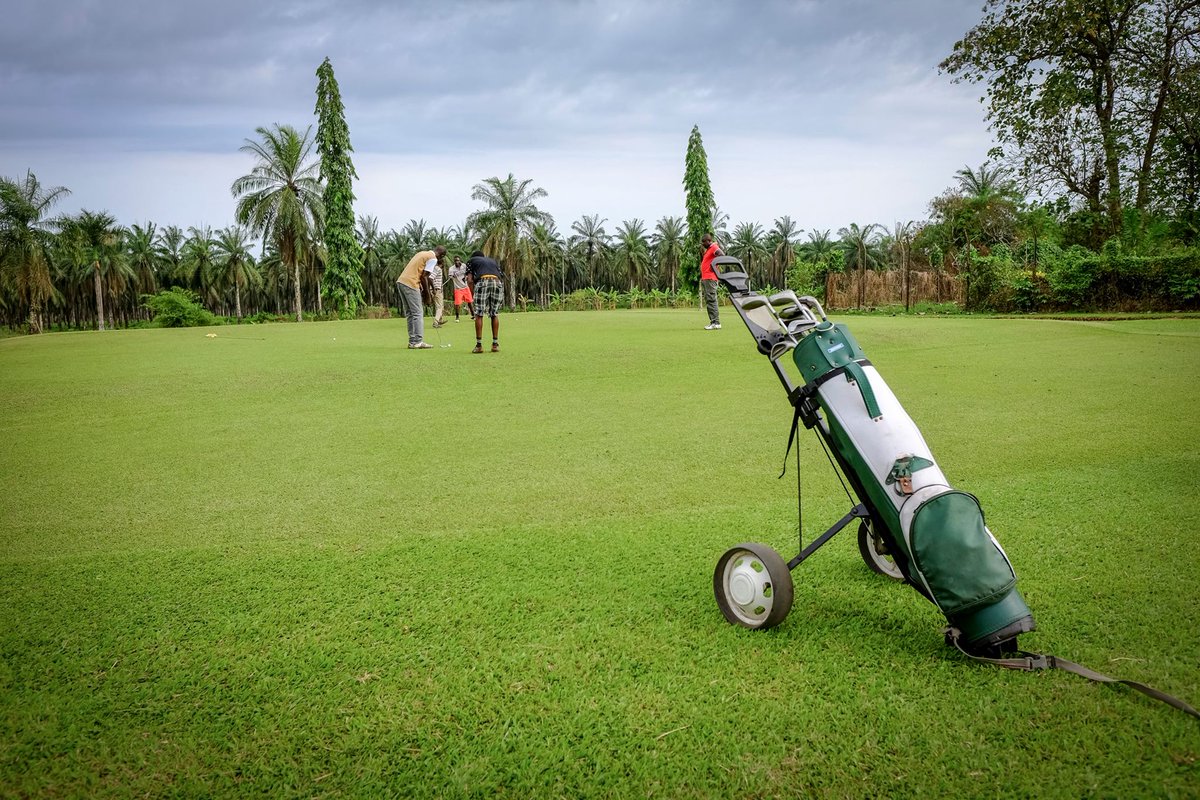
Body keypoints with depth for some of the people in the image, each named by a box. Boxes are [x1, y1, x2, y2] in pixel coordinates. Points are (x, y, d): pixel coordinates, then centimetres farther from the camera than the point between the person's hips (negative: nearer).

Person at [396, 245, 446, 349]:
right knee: (418, 313, -5)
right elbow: (423, 276, -10)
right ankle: (417, 342, -6)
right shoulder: (433, 258, -5)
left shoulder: (423, 253, 22)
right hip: (410, 284, -9)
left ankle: (412, 341, 13)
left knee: (409, 313, 12)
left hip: (401, 281, 9)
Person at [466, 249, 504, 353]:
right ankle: (495, 344, 12)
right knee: (495, 314, 12)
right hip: (497, 282, 3)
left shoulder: (471, 260, 26)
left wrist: (473, 295, 12)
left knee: (479, 314, 2)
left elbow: (470, 280, 10)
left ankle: (479, 345, 0)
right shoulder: (493, 260, 36)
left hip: (482, 281, -3)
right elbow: (502, 277, 24)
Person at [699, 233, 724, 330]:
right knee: (708, 301, 11)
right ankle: (713, 322, 14)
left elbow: (722, 256, -22)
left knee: (711, 300, -12)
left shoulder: (714, 247, -7)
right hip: (704, 278, 10)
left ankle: (716, 323, -14)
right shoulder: (708, 249, 22)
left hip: (710, 278, -10)